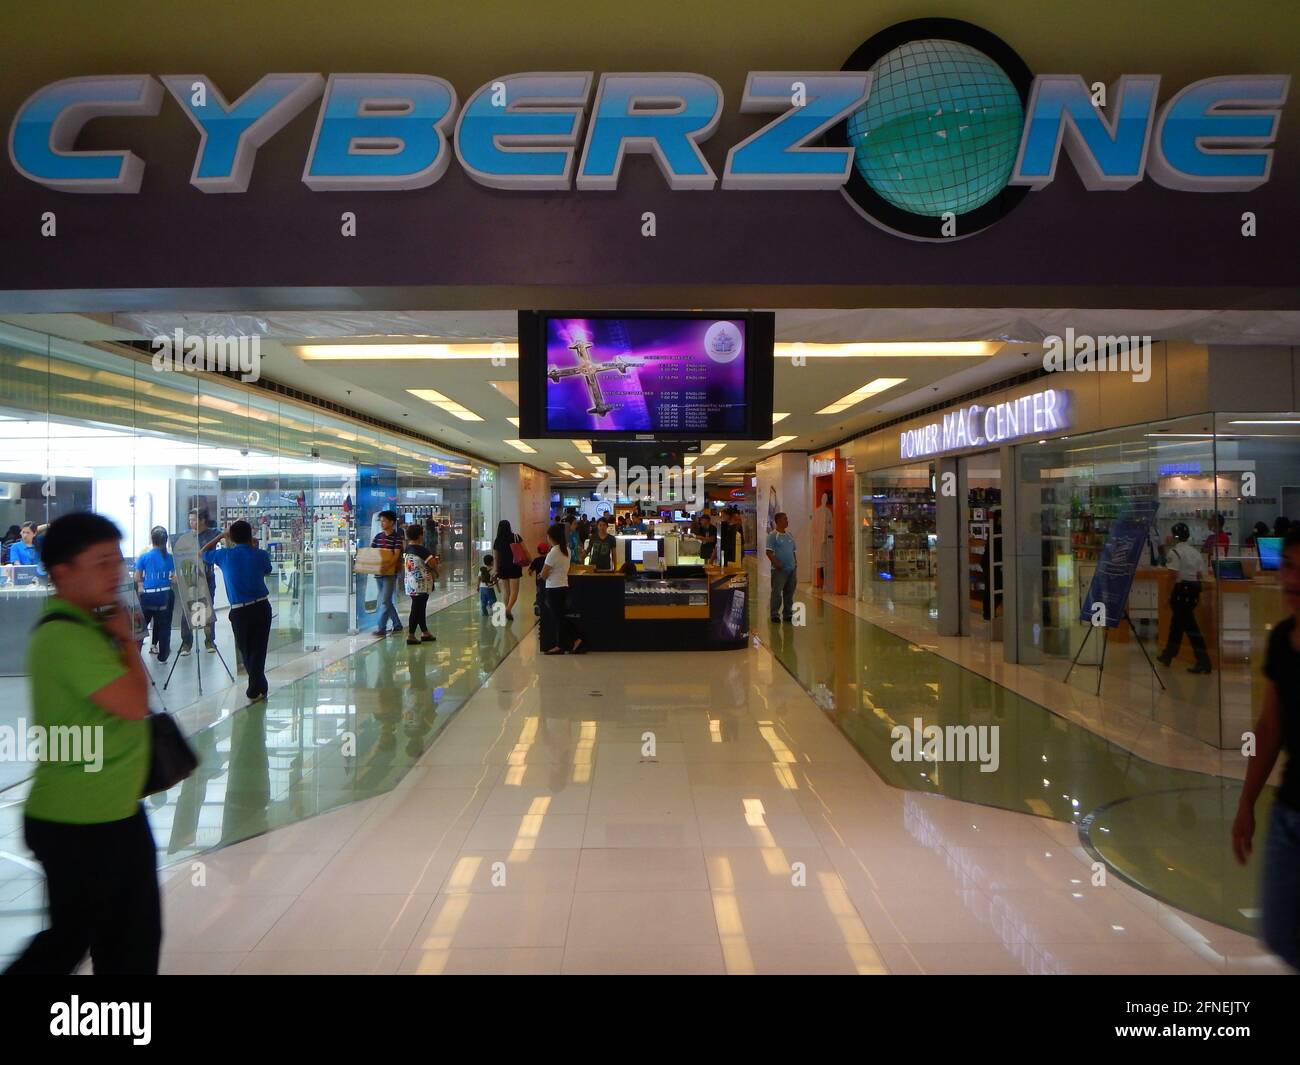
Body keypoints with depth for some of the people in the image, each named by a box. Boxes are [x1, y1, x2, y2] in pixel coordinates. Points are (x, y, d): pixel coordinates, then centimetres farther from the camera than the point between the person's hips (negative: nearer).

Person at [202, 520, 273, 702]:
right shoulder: (260, 555, -3)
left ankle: (258, 688, 24)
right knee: (258, 649, 9)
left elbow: (203, 552, 17)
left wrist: (222, 535, 18)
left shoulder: (224, 555, -4)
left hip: (239, 611, 0)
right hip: (261, 607, 0)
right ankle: (255, 690, 11)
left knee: (246, 651, 15)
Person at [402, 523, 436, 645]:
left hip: (410, 585, 8)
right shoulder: (422, 550, -16)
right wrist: (435, 571, 1)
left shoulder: (406, 550, 8)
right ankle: (411, 635, -3)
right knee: (417, 609, -4)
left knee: (420, 608, 17)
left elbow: (403, 565, 16)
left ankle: (425, 632, 27)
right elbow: (433, 564, -19)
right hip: (422, 585, -8)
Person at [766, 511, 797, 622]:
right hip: (780, 570, -6)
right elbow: (769, 552, -12)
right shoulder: (773, 535, -6)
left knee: (789, 592, 10)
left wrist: (796, 565, 13)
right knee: (777, 593, -5)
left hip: (791, 569, 7)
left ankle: (788, 613, 18)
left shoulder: (789, 536, 15)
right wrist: (776, 563, -19)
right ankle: (774, 614, 3)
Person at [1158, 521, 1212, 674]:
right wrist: (1196, 591, 17)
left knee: (1190, 626, -7)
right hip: (1194, 589, 8)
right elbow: (1200, 574, 11)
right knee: (1176, 624, 18)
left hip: (1181, 589, -8)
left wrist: (1168, 595, -13)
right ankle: (1167, 656, 27)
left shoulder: (1174, 552, -11)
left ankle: (1203, 662, -9)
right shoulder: (1196, 552, 13)